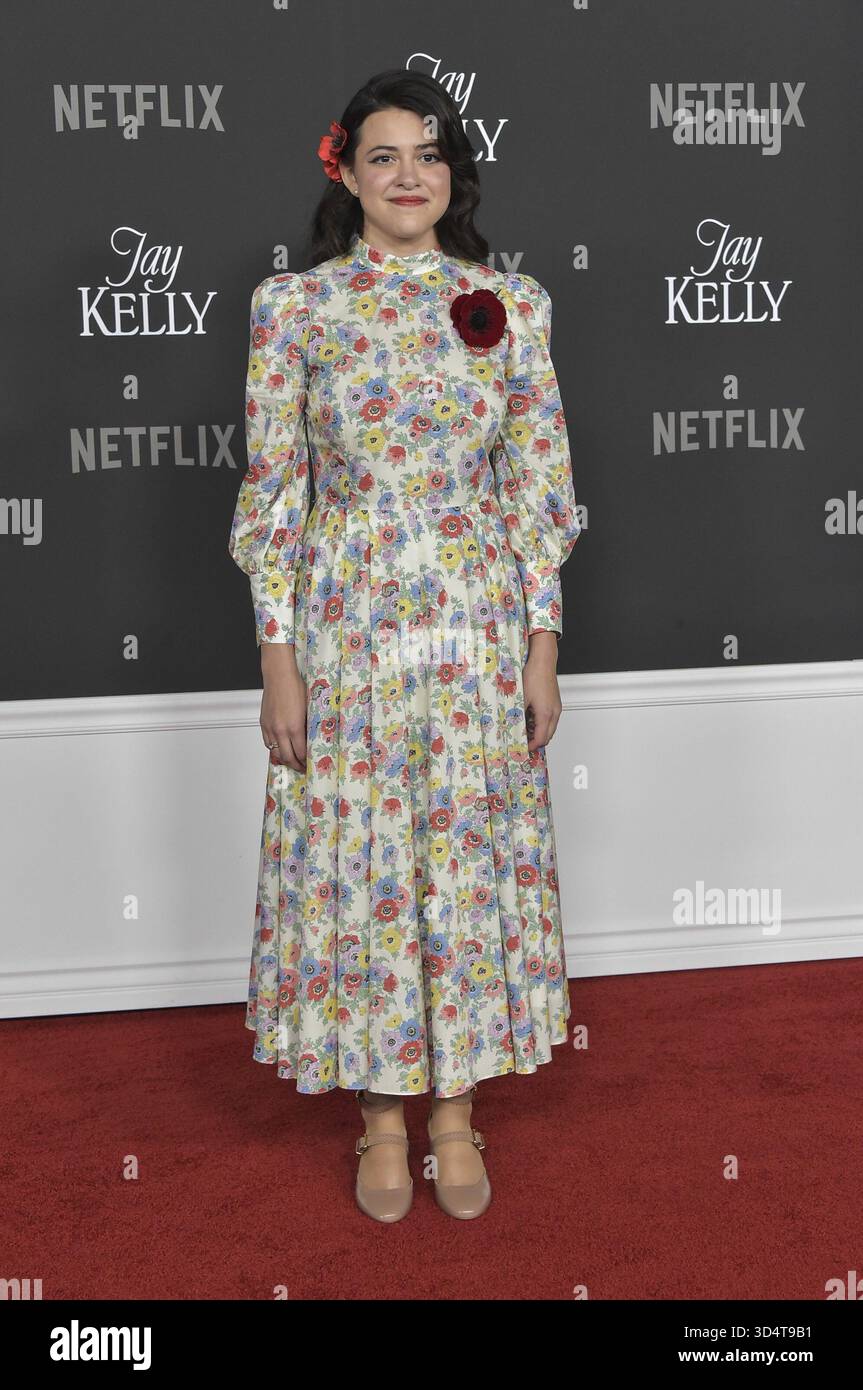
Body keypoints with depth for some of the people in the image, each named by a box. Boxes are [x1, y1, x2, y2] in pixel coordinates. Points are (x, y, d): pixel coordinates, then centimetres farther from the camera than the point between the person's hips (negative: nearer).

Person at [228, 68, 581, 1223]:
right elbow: (272, 493, -1)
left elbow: (538, 487, 3)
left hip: (480, 631, 1)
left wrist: (543, 649, -1)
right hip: (346, 631, -1)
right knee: (357, 866, 7)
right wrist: (278, 662, -5)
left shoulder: (512, 302, 3)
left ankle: (456, 1113, 27)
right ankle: (384, 1117, 26)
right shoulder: (293, 305, -1)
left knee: (470, 861, 9)